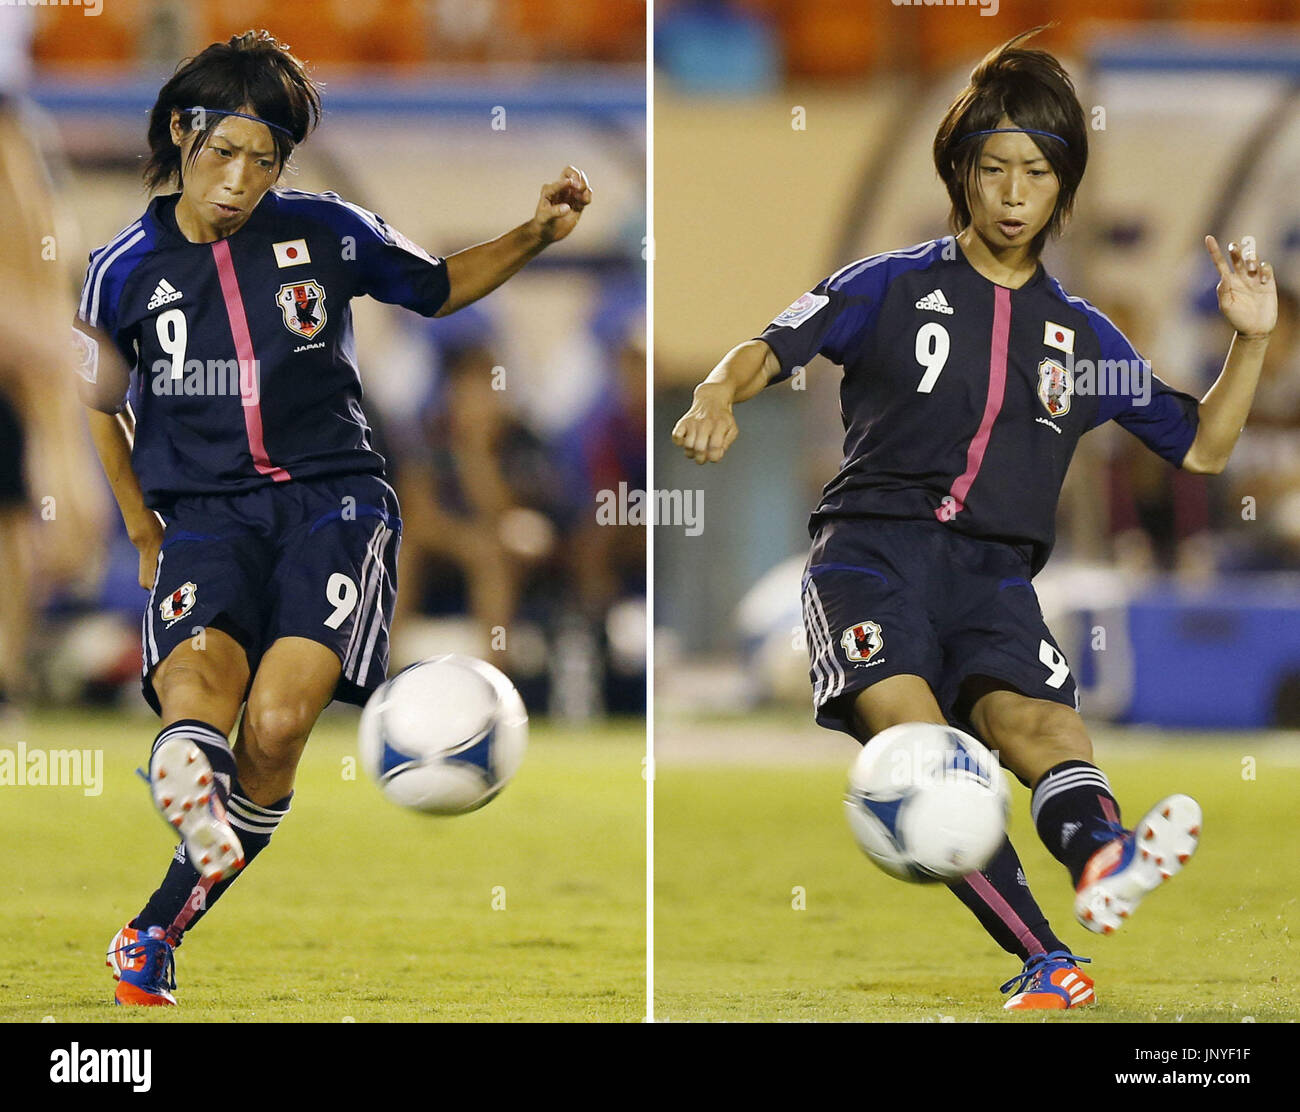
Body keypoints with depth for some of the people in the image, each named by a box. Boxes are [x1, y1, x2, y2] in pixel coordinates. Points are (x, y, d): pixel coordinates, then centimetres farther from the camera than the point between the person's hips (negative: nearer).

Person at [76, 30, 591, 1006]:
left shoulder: (325, 231, 6)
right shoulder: (127, 270, 7)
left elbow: (437, 289, 21)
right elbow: (103, 405, 23)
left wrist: (535, 237, 6)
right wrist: (145, 536, 21)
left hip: (331, 496, -1)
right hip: (204, 514, 1)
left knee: (276, 724, -23)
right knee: (195, 692, -30)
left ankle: (161, 928, -12)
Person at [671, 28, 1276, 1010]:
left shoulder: (1082, 337, 21)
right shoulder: (894, 287, 14)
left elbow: (1201, 450, 24)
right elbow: (771, 349, 9)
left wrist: (1251, 342, 11)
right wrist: (720, 393, -13)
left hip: (995, 575, 3)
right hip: (872, 550, -3)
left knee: (1039, 720, -29)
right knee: (907, 722, -31)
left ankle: (1104, 862, -63)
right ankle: (1045, 960, -45)